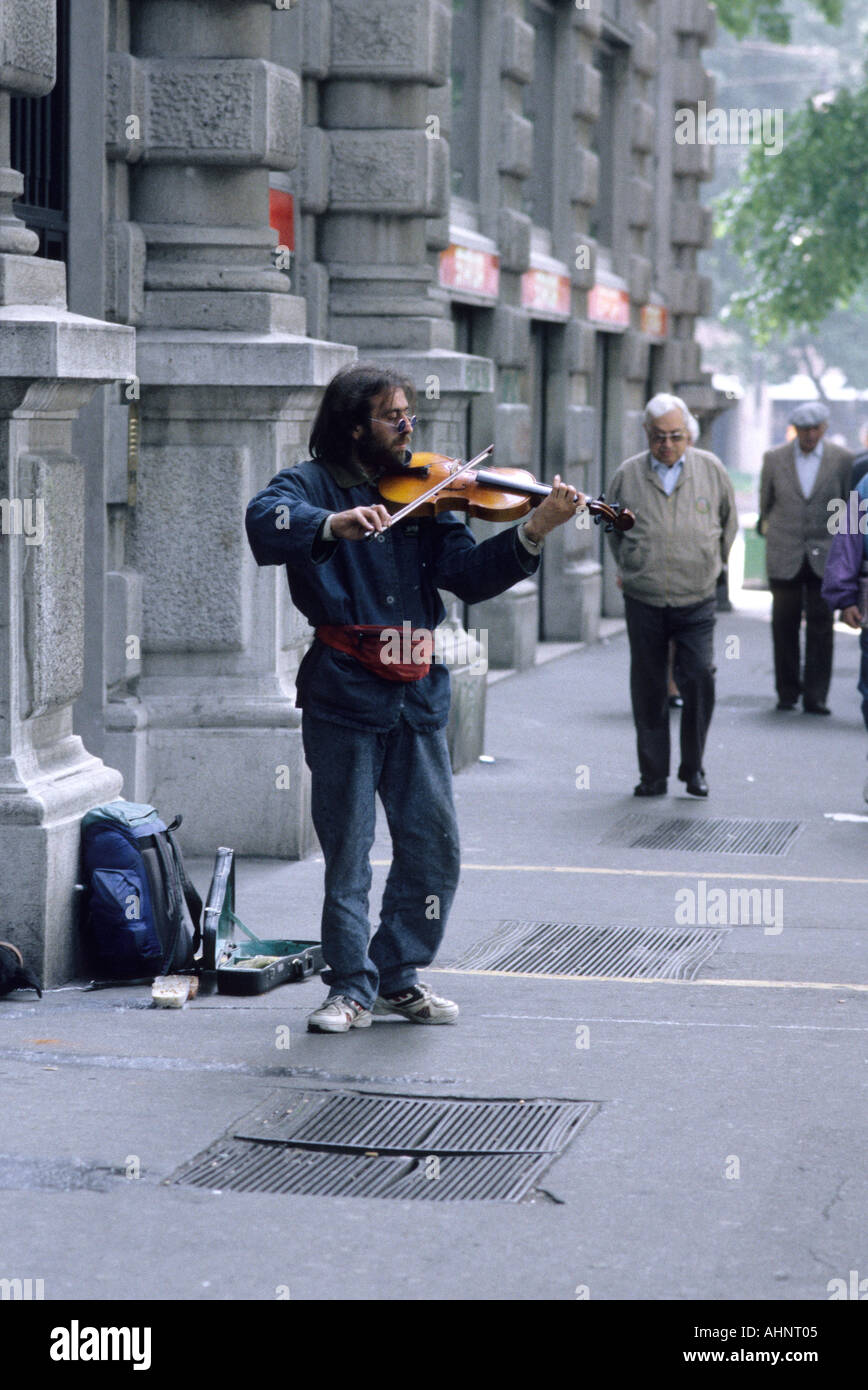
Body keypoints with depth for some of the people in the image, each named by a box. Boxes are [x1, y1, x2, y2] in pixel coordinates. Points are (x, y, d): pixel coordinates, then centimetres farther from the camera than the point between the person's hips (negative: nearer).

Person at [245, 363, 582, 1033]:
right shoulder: (312, 485, -1)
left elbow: (469, 575, 1)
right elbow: (266, 524, -23)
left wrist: (532, 533, -13)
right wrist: (335, 524, -40)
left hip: (417, 694, 4)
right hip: (343, 694, -4)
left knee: (435, 846, 6)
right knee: (347, 850, 1)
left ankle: (400, 976, 21)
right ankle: (353, 987, 12)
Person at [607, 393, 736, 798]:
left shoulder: (711, 469, 3)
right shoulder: (628, 475, 2)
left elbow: (728, 522, 18)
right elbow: (612, 527, 19)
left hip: (697, 601, -1)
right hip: (643, 601, 1)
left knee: (699, 679, -11)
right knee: (648, 688, 4)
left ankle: (693, 768, 4)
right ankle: (653, 773, 14)